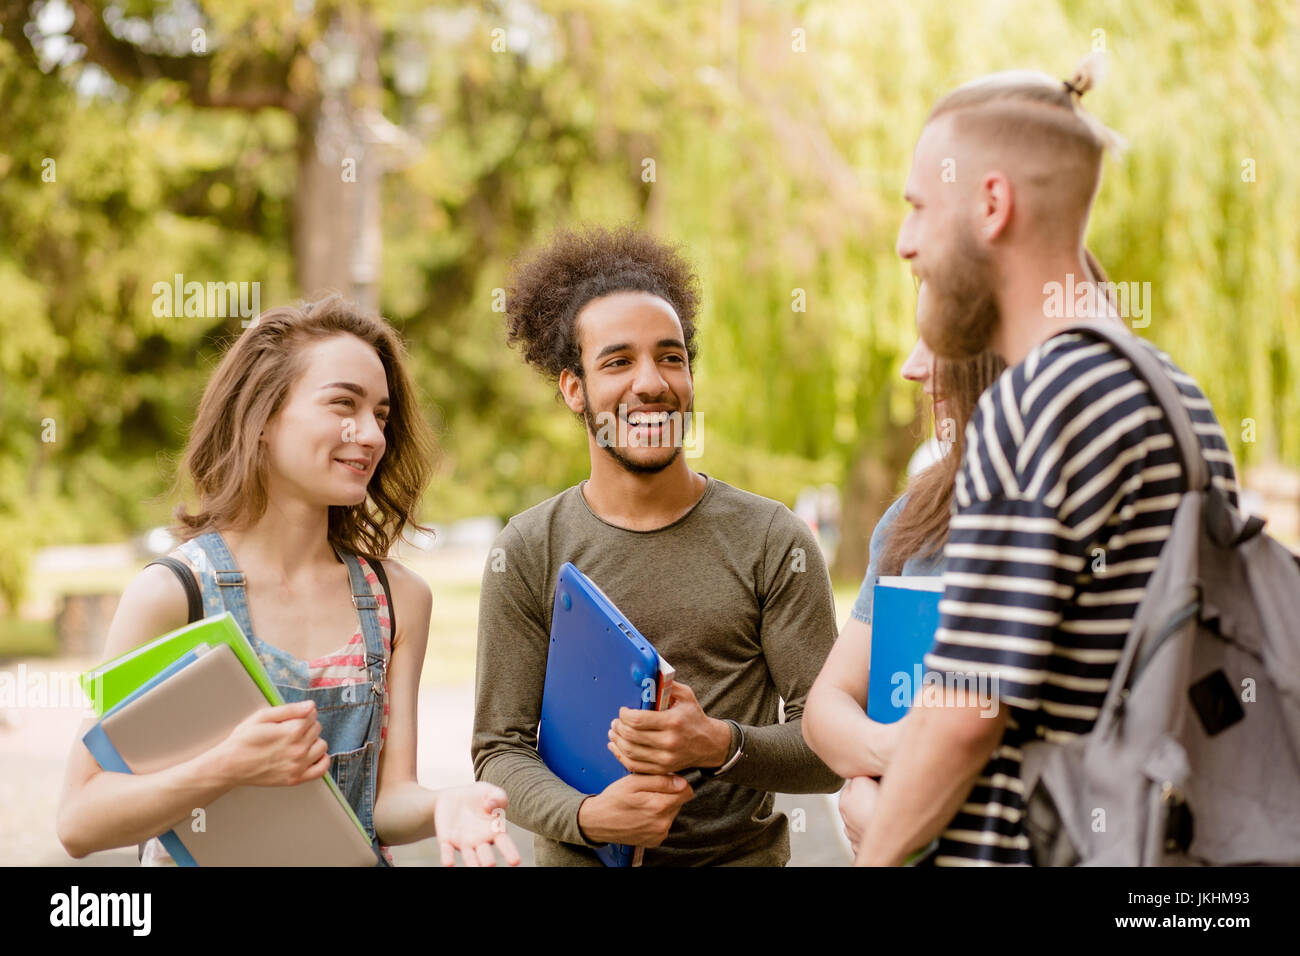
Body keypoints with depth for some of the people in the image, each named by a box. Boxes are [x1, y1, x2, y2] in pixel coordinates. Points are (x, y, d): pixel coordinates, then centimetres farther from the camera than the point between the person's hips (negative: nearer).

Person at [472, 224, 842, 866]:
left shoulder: (773, 541, 0)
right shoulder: (526, 553, 2)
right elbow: (499, 748, 1)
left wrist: (721, 745, -17)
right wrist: (587, 815, -16)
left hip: (745, 852, 0)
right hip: (581, 857, 1)